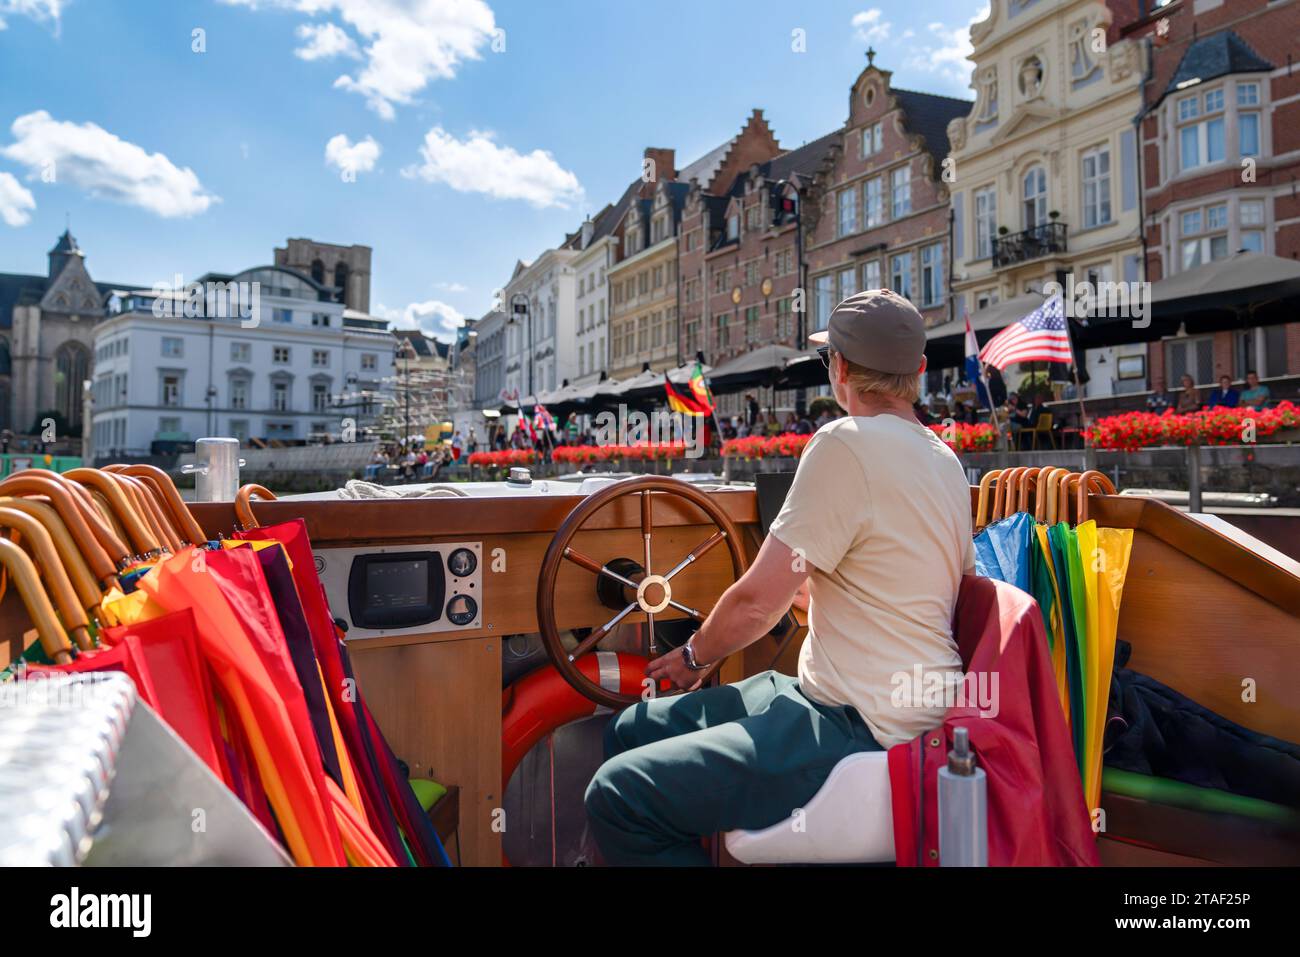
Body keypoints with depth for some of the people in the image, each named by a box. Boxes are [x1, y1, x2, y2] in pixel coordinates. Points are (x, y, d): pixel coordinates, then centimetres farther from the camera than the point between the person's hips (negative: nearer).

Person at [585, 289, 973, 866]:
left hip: (866, 732, -10)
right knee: (630, 730, 10)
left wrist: (695, 655, 6)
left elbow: (757, 602, -15)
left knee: (617, 796, -17)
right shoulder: (943, 457, 13)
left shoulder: (846, 444, -16)